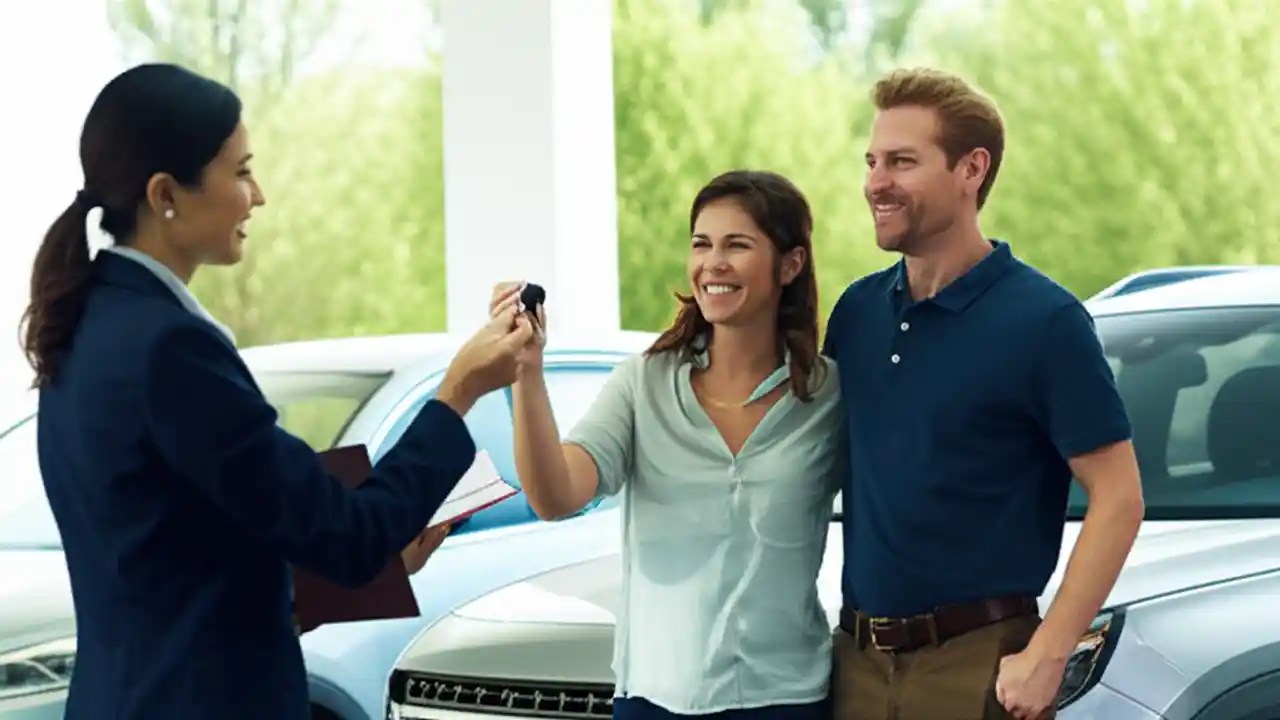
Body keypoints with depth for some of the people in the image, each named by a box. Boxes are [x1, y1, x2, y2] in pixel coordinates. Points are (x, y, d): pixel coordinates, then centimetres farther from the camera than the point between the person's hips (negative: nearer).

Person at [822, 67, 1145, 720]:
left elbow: (1118, 500, -10)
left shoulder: (1043, 319, -9)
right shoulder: (857, 310, 8)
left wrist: (1047, 654, -16)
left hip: (977, 663, -5)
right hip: (858, 658, 5)